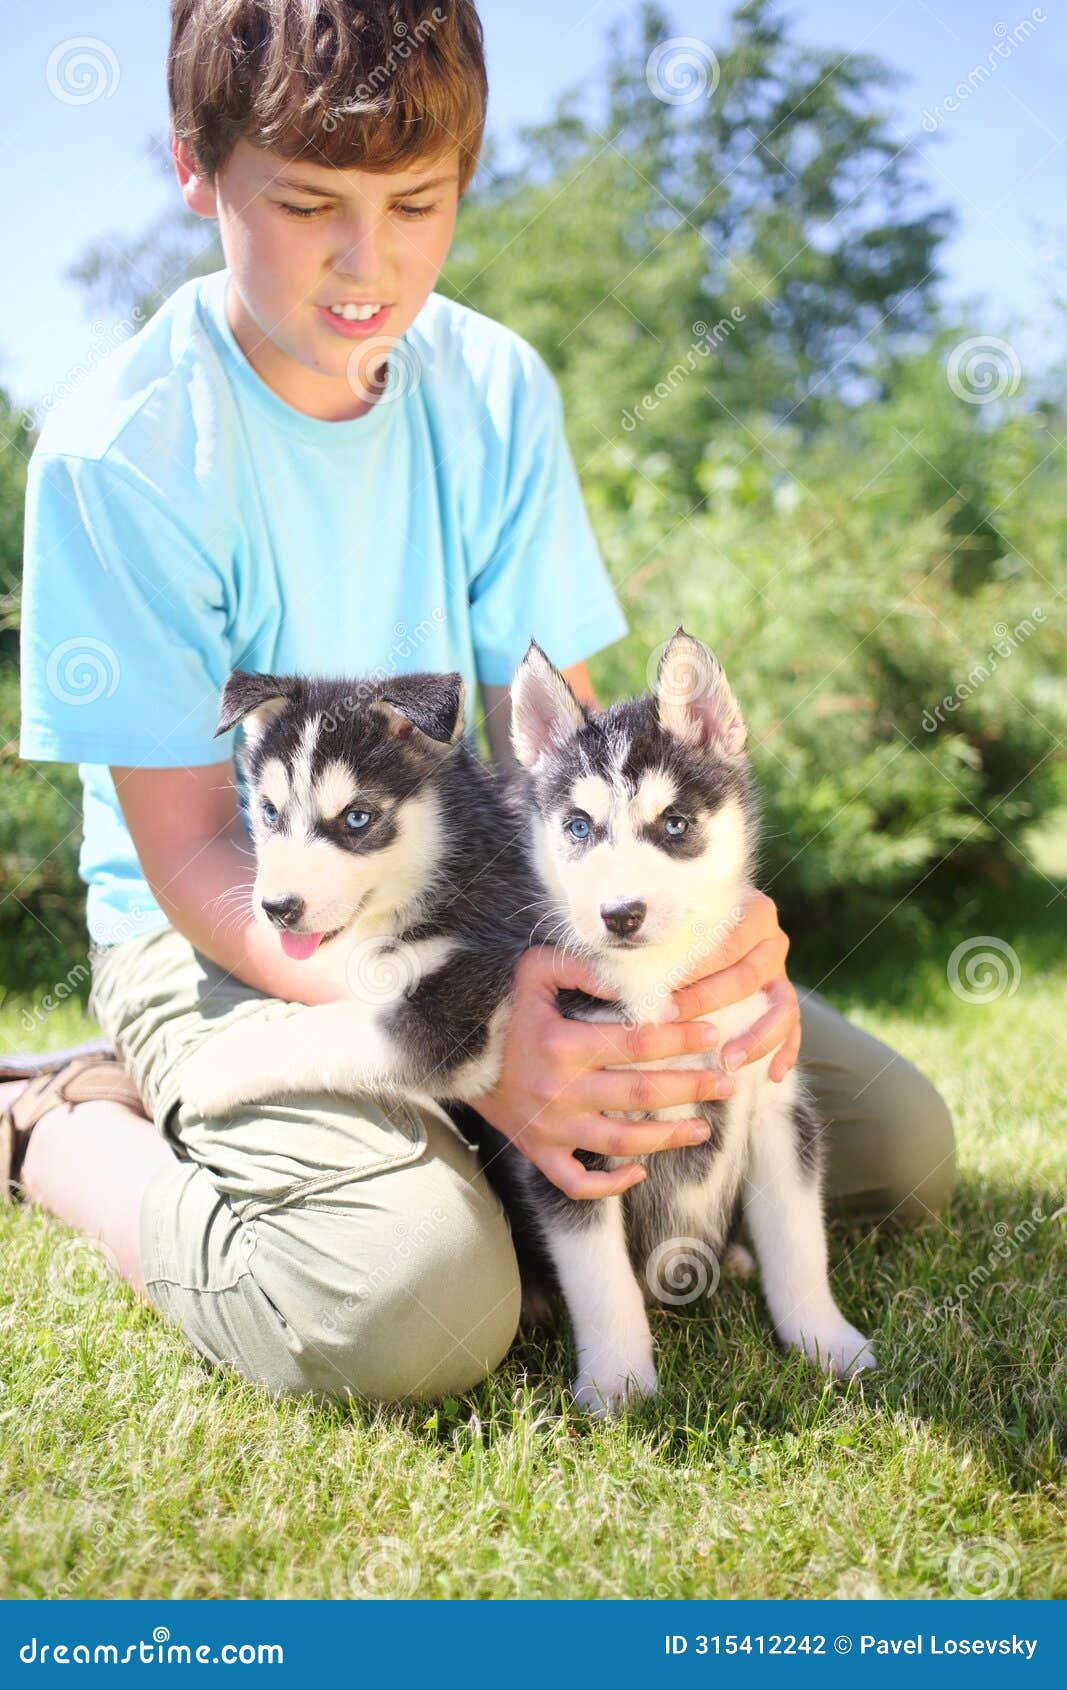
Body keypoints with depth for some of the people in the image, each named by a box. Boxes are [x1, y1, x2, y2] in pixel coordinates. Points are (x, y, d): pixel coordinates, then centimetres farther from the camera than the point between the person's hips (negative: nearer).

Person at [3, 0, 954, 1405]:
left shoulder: (497, 392, -2)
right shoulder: (119, 452, -18)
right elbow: (192, 853, -18)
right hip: (221, 934, -5)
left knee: (897, 1143, 2)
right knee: (416, 1302, -35)